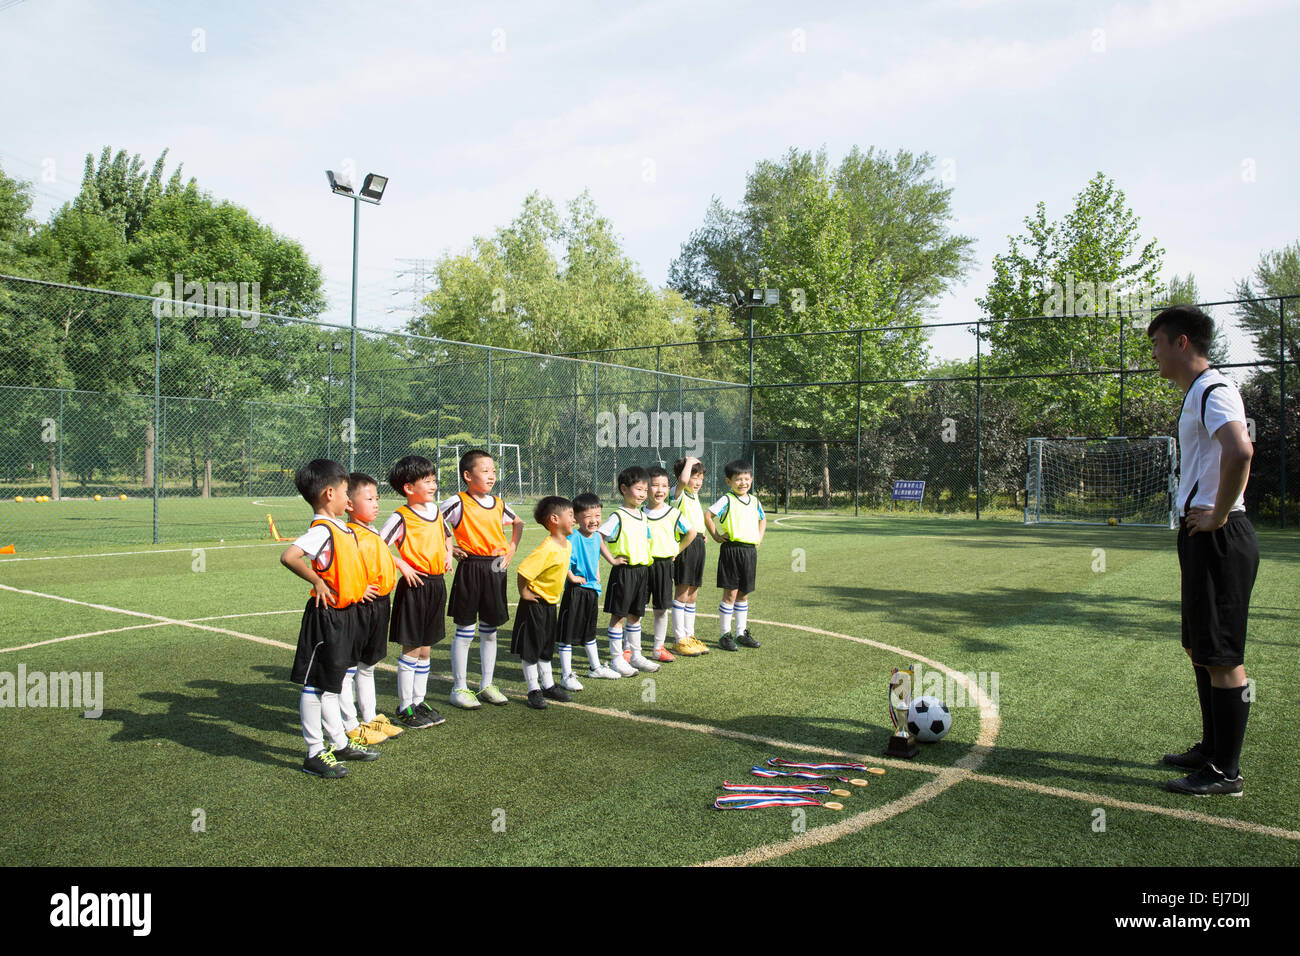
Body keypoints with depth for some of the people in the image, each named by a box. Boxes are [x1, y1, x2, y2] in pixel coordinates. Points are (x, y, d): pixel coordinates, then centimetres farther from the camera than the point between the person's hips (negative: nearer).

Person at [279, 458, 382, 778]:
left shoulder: (341, 528, 10)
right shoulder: (322, 529, -19)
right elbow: (289, 556, -34)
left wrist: (358, 588, 19)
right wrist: (318, 583, -23)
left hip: (344, 615, 10)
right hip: (326, 616, -10)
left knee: (331, 683, 19)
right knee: (315, 685, 2)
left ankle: (340, 744, 30)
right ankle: (315, 754, 11)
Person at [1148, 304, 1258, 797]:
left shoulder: (1214, 391, -14)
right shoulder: (1197, 394, 18)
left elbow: (1240, 452, -33)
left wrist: (1217, 515, -22)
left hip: (1216, 537, -11)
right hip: (1204, 536, 11)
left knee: (1221, 656, -4)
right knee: (1200, 650, 17)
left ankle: (1226, 772, 5)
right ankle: (1211, 748, 29)